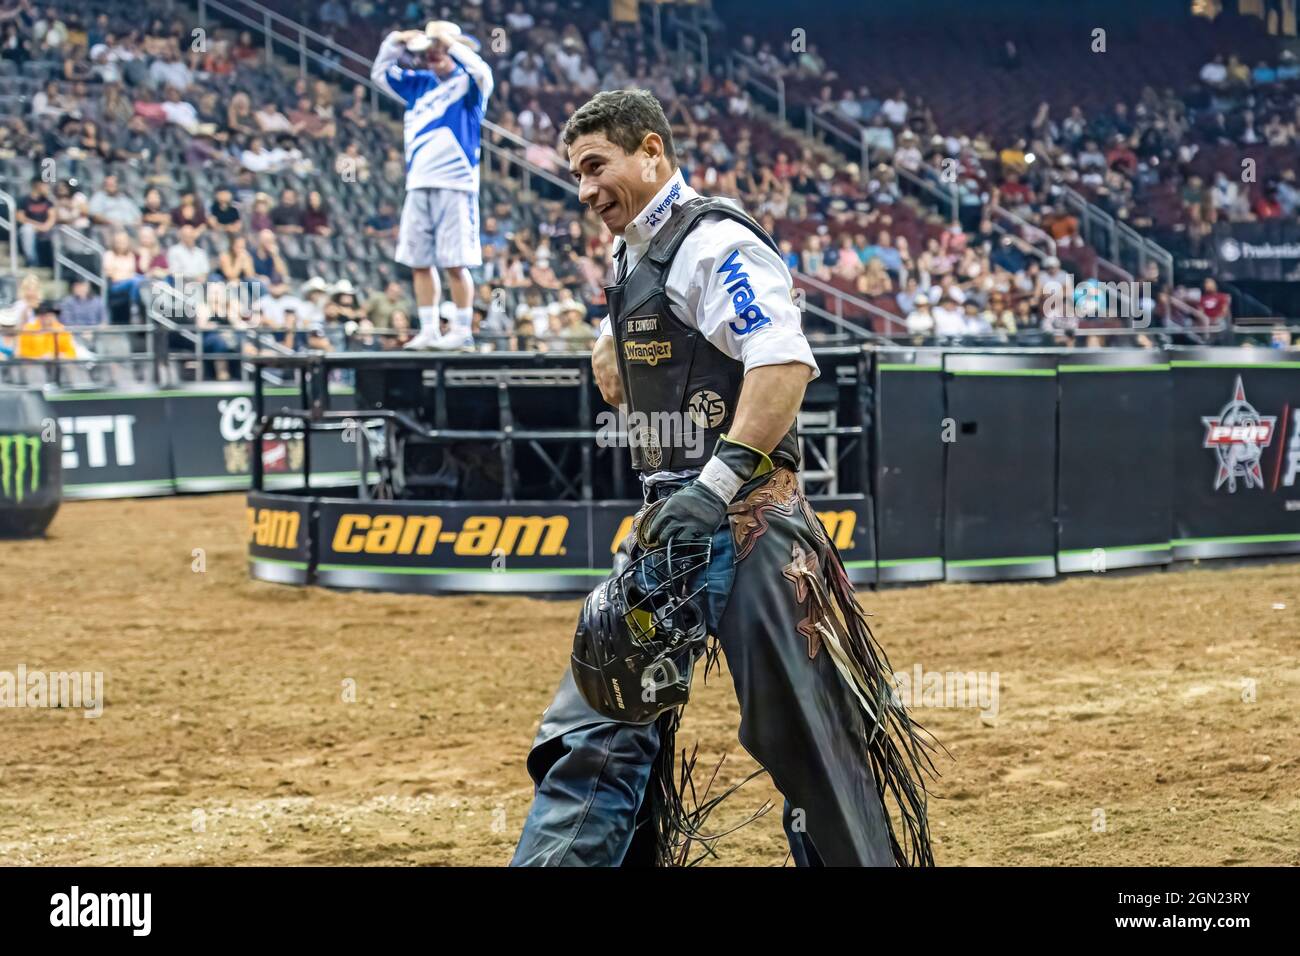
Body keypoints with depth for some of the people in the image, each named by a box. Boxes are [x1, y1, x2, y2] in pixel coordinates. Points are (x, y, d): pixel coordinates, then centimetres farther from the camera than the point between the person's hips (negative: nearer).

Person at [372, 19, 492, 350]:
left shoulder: (467, 84, -1)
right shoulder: (419, 84, 15)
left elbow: (483, 74, -23)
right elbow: (380, 74, 21)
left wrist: (451, 43, -20)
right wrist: (395, 43, 6)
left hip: (455, 185, -6)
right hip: (418, 185, 6)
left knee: (455, 263, -6)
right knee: (419, 262, 6)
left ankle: (462, 331, 1)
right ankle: (429, 331, 12)